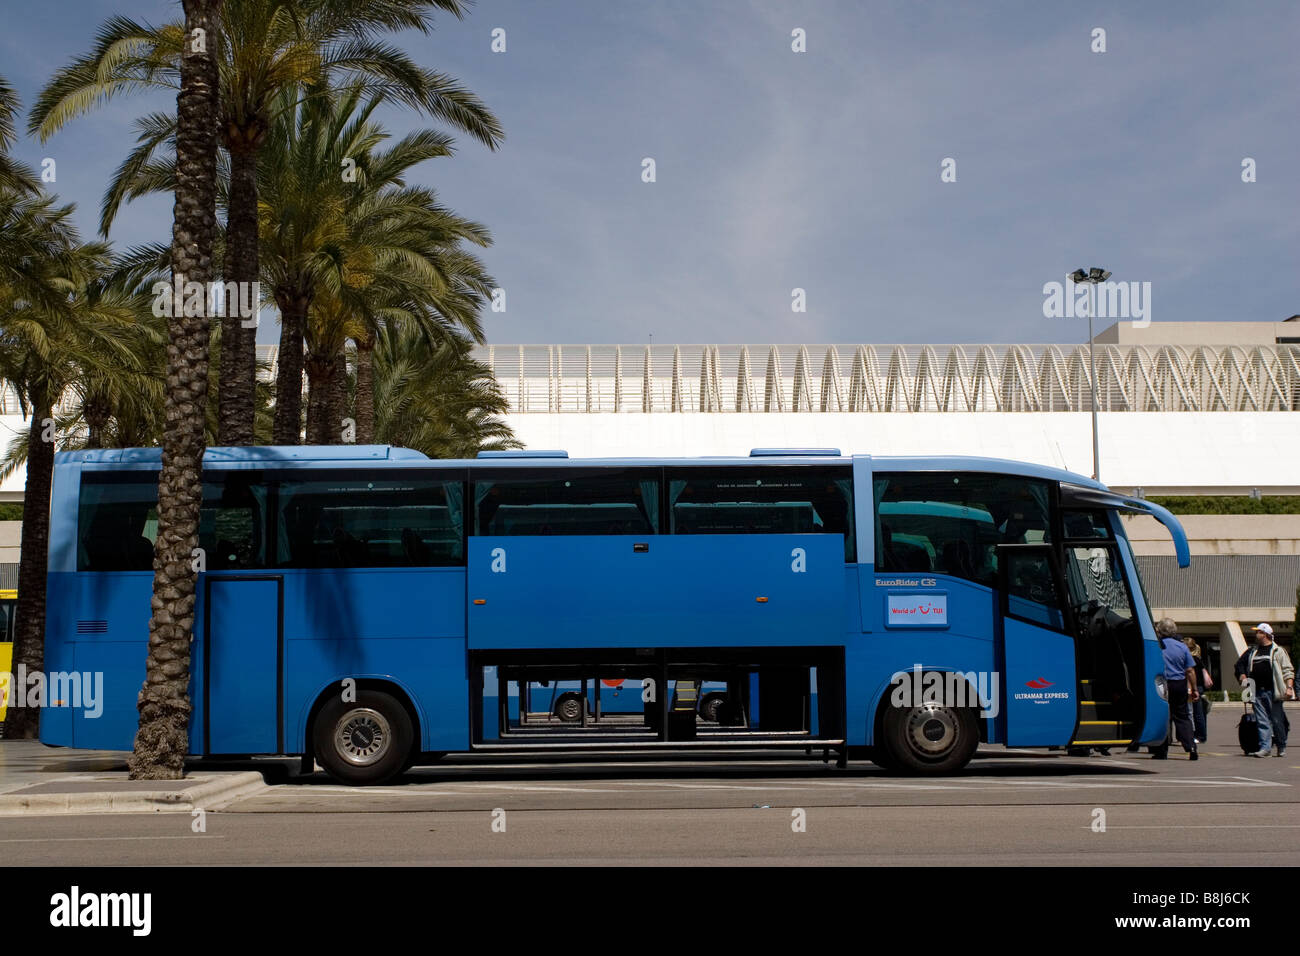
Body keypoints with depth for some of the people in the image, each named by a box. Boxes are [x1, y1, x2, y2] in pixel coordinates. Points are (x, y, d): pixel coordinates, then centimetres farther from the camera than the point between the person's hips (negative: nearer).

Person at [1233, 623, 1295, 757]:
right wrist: (1242, 675, 9)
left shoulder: (1277, 651, 1)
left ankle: (1282, 747, 16)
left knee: (1277, 720, 1)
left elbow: (1288, 671, -3)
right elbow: (1239, 664, 28)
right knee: (1262, 721, 0)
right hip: (1257, 692, 5)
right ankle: (1265, 747, -1)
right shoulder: (1252, 652, 17)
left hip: (1272, 691, -5)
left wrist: (1289, 687, -14)